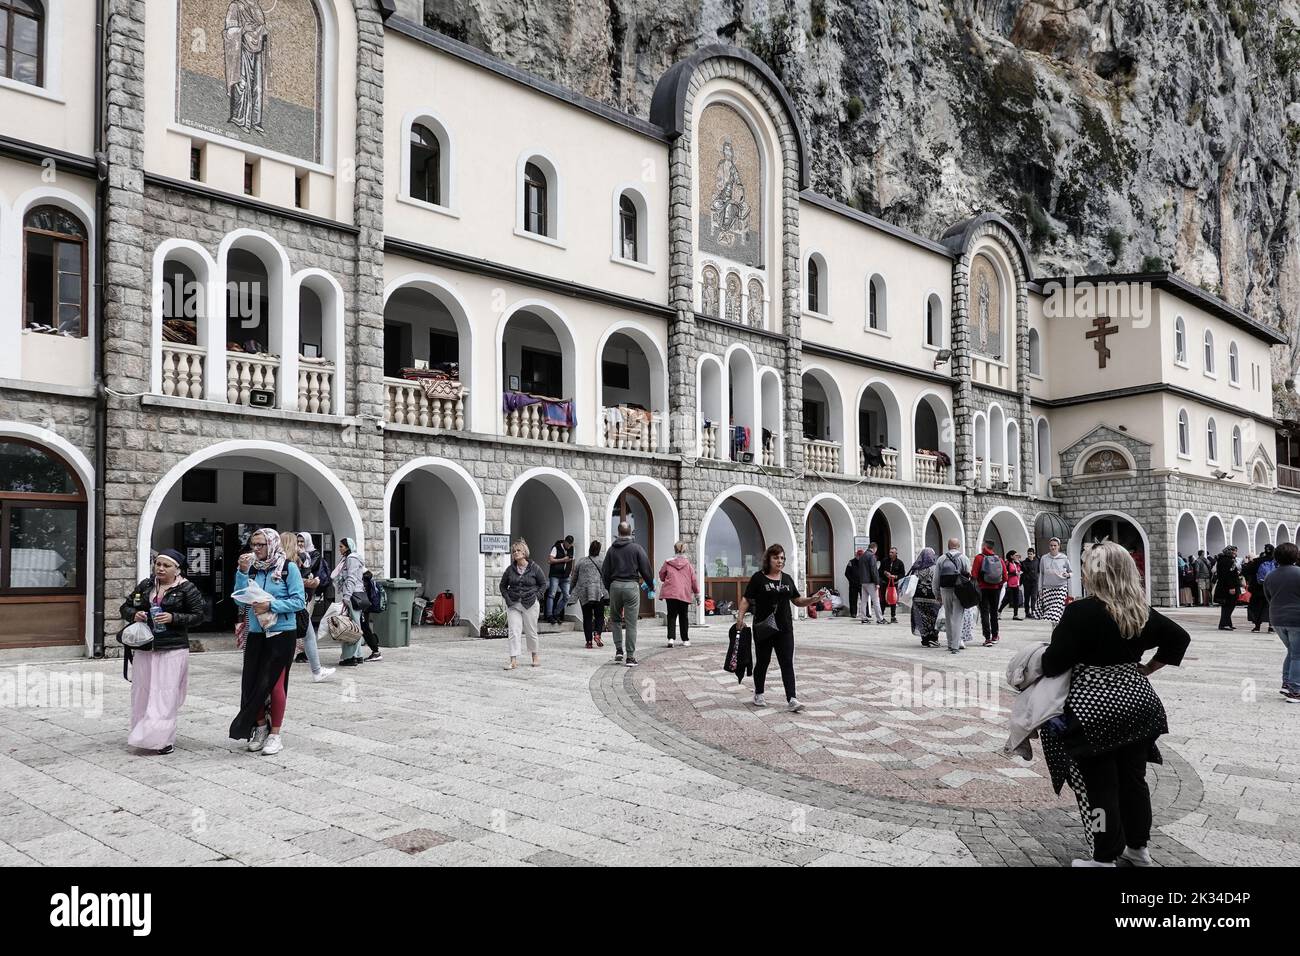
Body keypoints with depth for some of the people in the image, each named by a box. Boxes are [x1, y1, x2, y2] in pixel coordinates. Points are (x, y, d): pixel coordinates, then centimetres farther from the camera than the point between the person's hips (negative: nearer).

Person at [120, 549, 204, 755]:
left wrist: (173, 618, -18)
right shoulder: (145, 585, 10)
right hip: (145, 648, 5)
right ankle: (143, 735, 20)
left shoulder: (187, 588, -3)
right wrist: (134, 614, -5)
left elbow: (198, 616, -5)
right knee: (143, 692, 8)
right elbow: (125, 607, 17)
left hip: (173, 650, -5)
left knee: (166, 694, -6)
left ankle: (163, 739, -3)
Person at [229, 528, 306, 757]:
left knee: (275, 682, 1)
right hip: (256, 633, 4)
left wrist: (271, 605, -20)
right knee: (251, 682, 4)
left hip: (281, 633, -4)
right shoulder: (252, 568, 5)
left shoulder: (288, 568, -6)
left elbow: (299, 601, -10)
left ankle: (274, 734, 12)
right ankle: (260, 727, 23)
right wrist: (242, 572, -11)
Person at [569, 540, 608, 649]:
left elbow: (574, 578, 16)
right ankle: (597, 634, -15)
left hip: (583, 593, 2)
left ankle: (589, 641, 3)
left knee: (587, 618, 7)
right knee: (599, 616, 7)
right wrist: (609, 593, 8)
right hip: (598, 593, -2)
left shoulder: (580, 562, 9)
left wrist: (571, 590, 29)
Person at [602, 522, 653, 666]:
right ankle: (630, 657, 1)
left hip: (615, 585, 2)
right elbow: (646, 569, -1)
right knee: (631, 623, 0)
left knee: (615, 619, 18)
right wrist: (651, 584, 14)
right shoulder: (637, 548, -1)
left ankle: (619, 650, 7)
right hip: (631, 585, -2)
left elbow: (605, 572, 8)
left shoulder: (612, 549, 6)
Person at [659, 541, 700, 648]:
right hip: (685, 594, 0)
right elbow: (694, 580, 4)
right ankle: (685, 640, 14)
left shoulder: (668, 562, 1)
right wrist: (697, 594, 12)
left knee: (671, 616, 5)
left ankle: (670, 639, -10)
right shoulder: (688, 563, 1)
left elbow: (661, 576, 11)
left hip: (670, 593, 0)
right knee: (683, 617, 11)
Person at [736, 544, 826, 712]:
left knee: (787, 663, -4)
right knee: (762, 662, 10)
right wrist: (740, 616, -21)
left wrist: (813, 599, -4)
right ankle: (758, 695, 29)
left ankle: (791, 700, -8)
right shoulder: (758, 578, -4)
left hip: (785, 629, 3)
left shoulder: (787, 579, 10)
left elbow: (797, 601, 13)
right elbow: (746, 599, -6)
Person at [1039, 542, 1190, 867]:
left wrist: (1040, 659, 4)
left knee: (1100, 785, 4)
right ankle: (1137, 847, 31)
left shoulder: (1080, 612, -17)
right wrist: (1149, 668, 16)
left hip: (1095, 709, -6)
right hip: (1135, 700, 7)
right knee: (1134, 778, 17)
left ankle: (1105, 857, 13)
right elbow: (1180, 638, 15)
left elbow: (1054, 663, -17)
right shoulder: (1141, 611, 3)